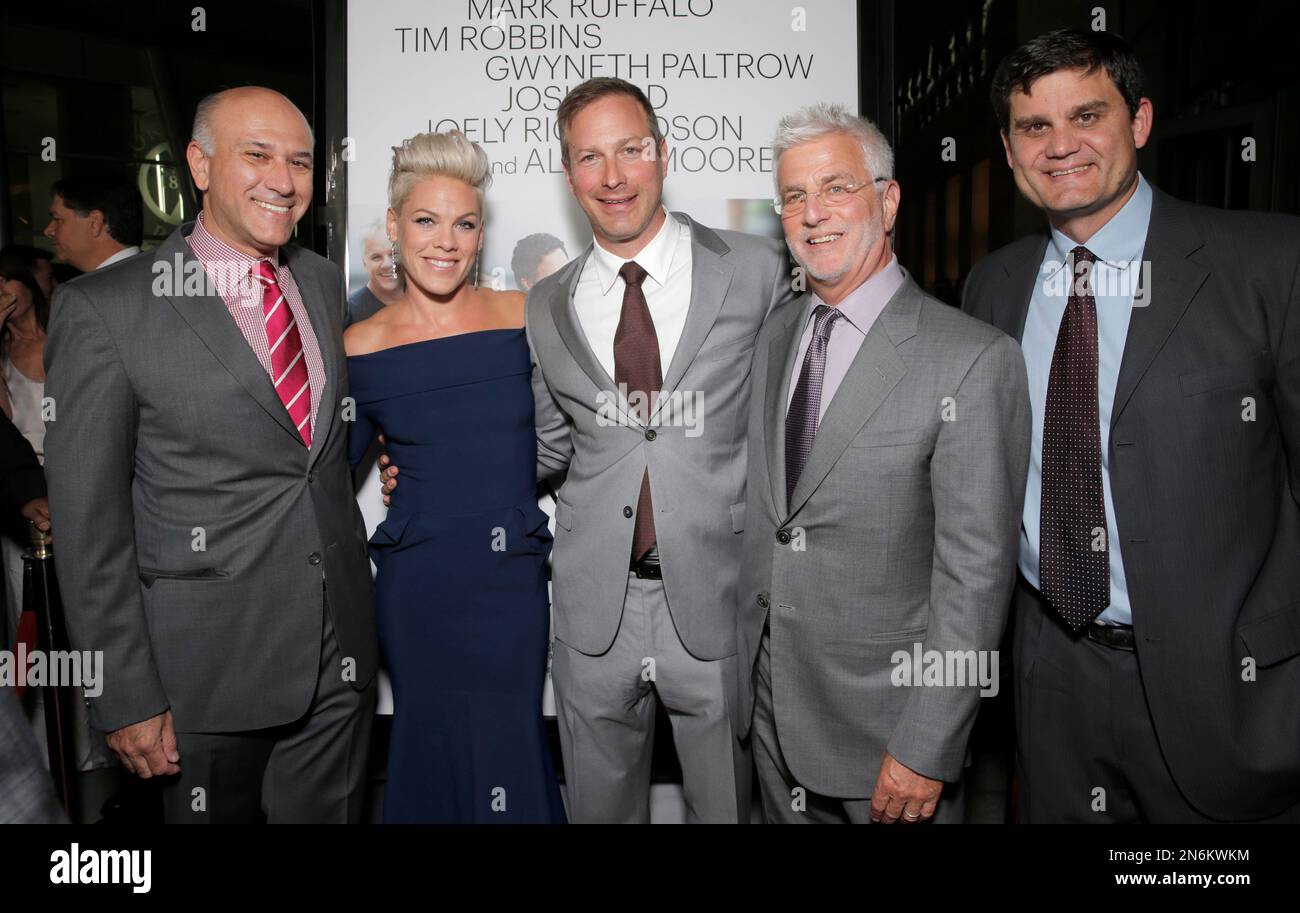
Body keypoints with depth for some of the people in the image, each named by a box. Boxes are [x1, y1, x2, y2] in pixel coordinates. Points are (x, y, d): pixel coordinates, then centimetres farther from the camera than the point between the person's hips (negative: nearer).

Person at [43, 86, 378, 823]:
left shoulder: (326, 282, 6)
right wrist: (125, 697, -10)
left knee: (333, 813, 16)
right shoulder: (105, 307, -10)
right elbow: (88, 522, -10)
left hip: (344, 657, 5)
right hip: (208, 672, -4)